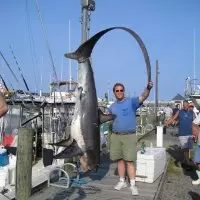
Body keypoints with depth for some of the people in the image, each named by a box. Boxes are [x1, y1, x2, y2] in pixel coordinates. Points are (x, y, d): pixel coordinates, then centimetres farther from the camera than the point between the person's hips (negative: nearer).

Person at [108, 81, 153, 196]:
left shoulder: (131, 102, -5)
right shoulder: (112, 107, 12)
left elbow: (143, 97, -22)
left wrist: (148, 88, -40)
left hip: (129, 136, -4)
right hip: (115, 136, 5)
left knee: (129, 160, -5)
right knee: (120, 159, 11)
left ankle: (133, 185, 4)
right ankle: (122, 181, 25)